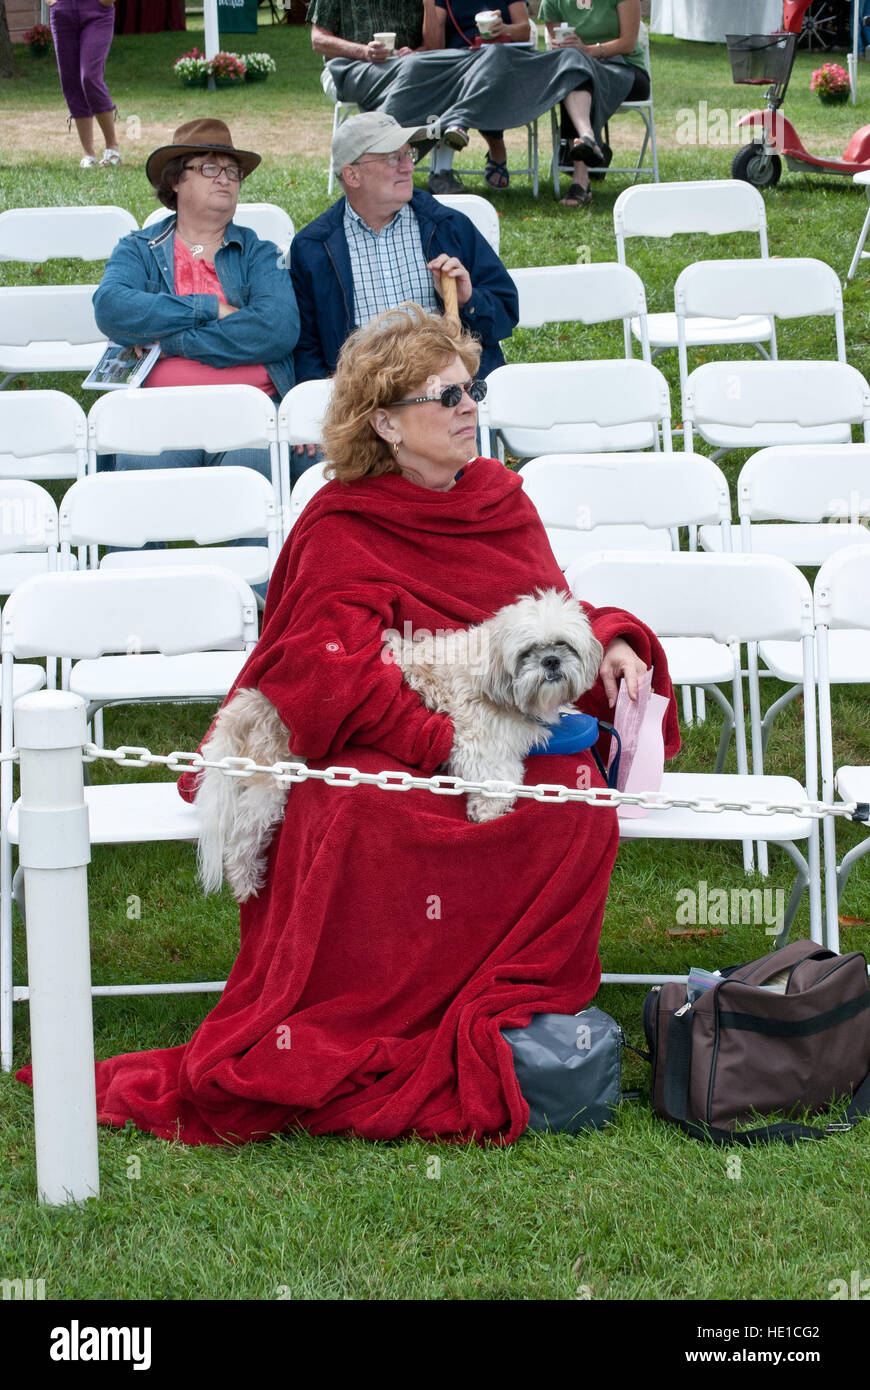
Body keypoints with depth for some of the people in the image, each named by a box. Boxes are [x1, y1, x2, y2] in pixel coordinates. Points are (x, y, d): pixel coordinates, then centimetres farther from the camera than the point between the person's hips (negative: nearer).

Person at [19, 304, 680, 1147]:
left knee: (576, 793, -28)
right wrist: (448, 745, -29)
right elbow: (349, 680, -15)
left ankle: (497, 1016, -18)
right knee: (370, 814, -37)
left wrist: (610, 642, -1)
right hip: (373, 758, -4)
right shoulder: (339, 531, -2)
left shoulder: (500, 497, 14)